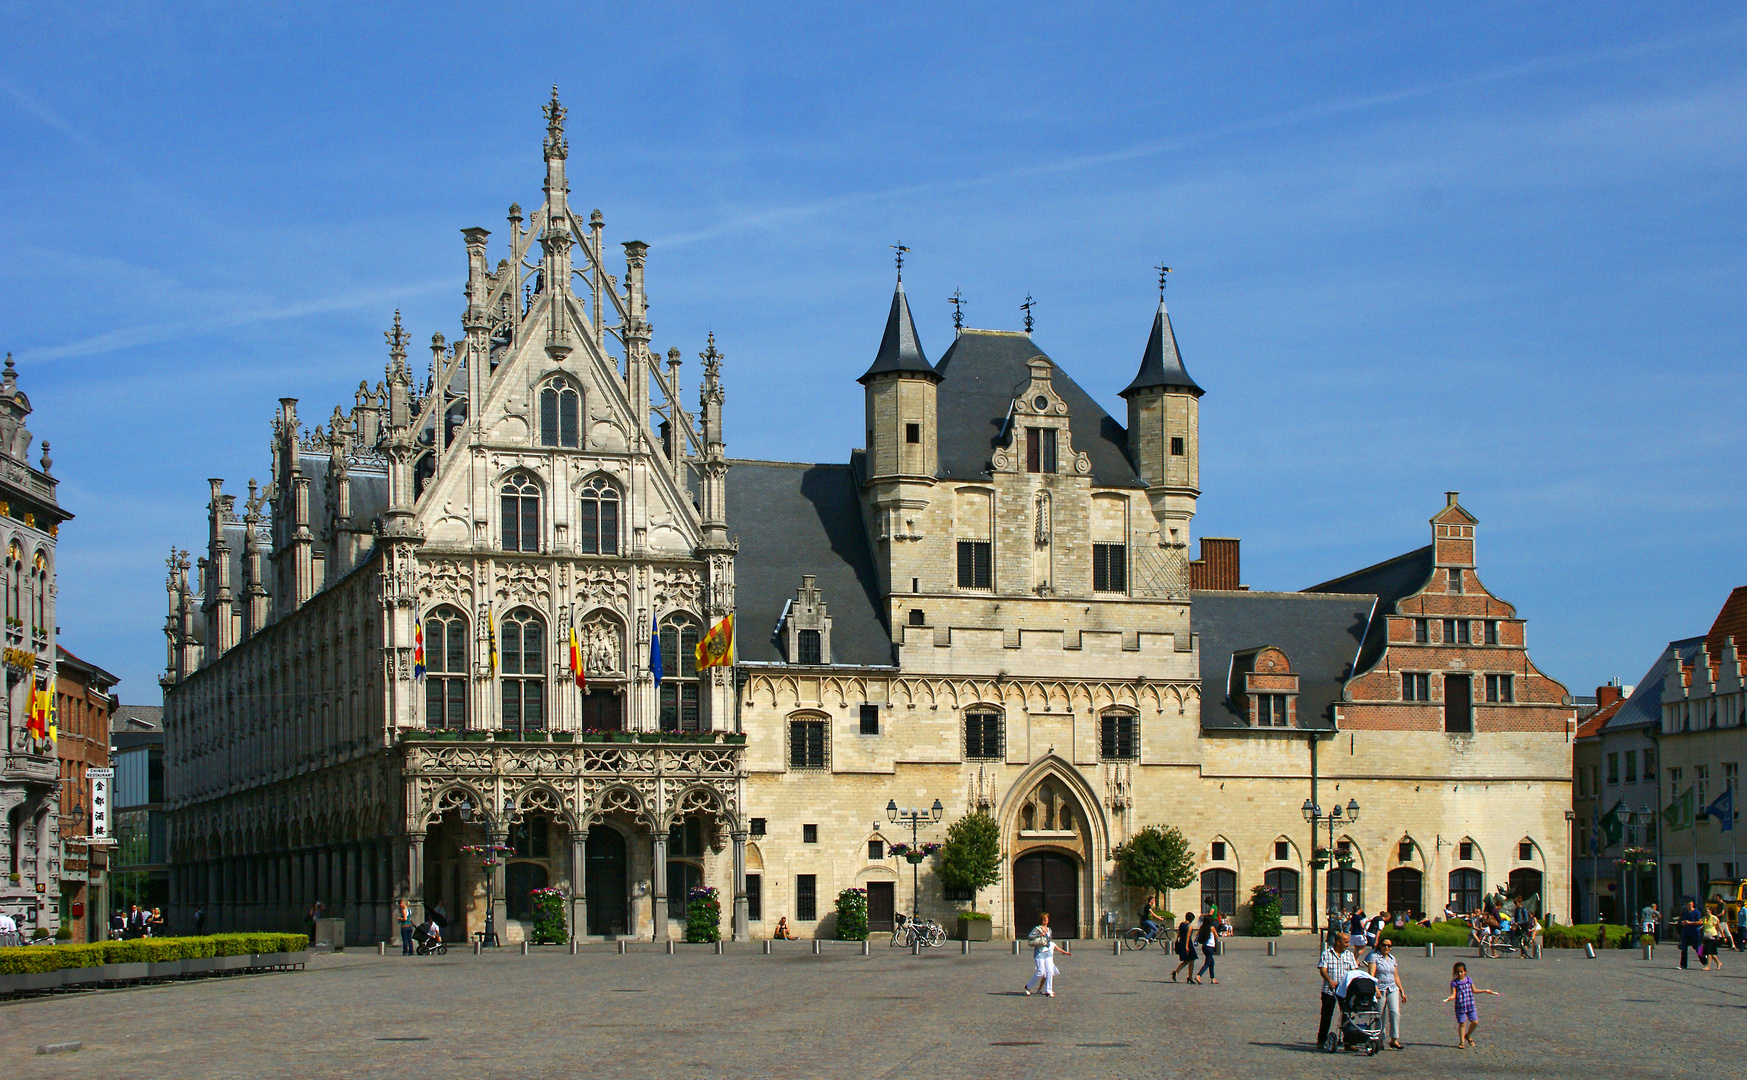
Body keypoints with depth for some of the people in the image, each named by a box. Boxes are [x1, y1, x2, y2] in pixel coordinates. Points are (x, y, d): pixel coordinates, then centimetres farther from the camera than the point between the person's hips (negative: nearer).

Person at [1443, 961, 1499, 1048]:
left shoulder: (1469, 980, 7)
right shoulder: (1454, 983, -6)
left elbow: (1474, 990, 21)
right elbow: (1453, 995, -12)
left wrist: (1486, 991, 24)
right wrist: (1450, 998, -34)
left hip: (1471, 1005, 4)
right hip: (1460, 1007, -4)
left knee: (1475, 1022, 0)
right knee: (1462, 1024, 0)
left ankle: (1468, 1035, 26)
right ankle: (1462, 1041, 14)